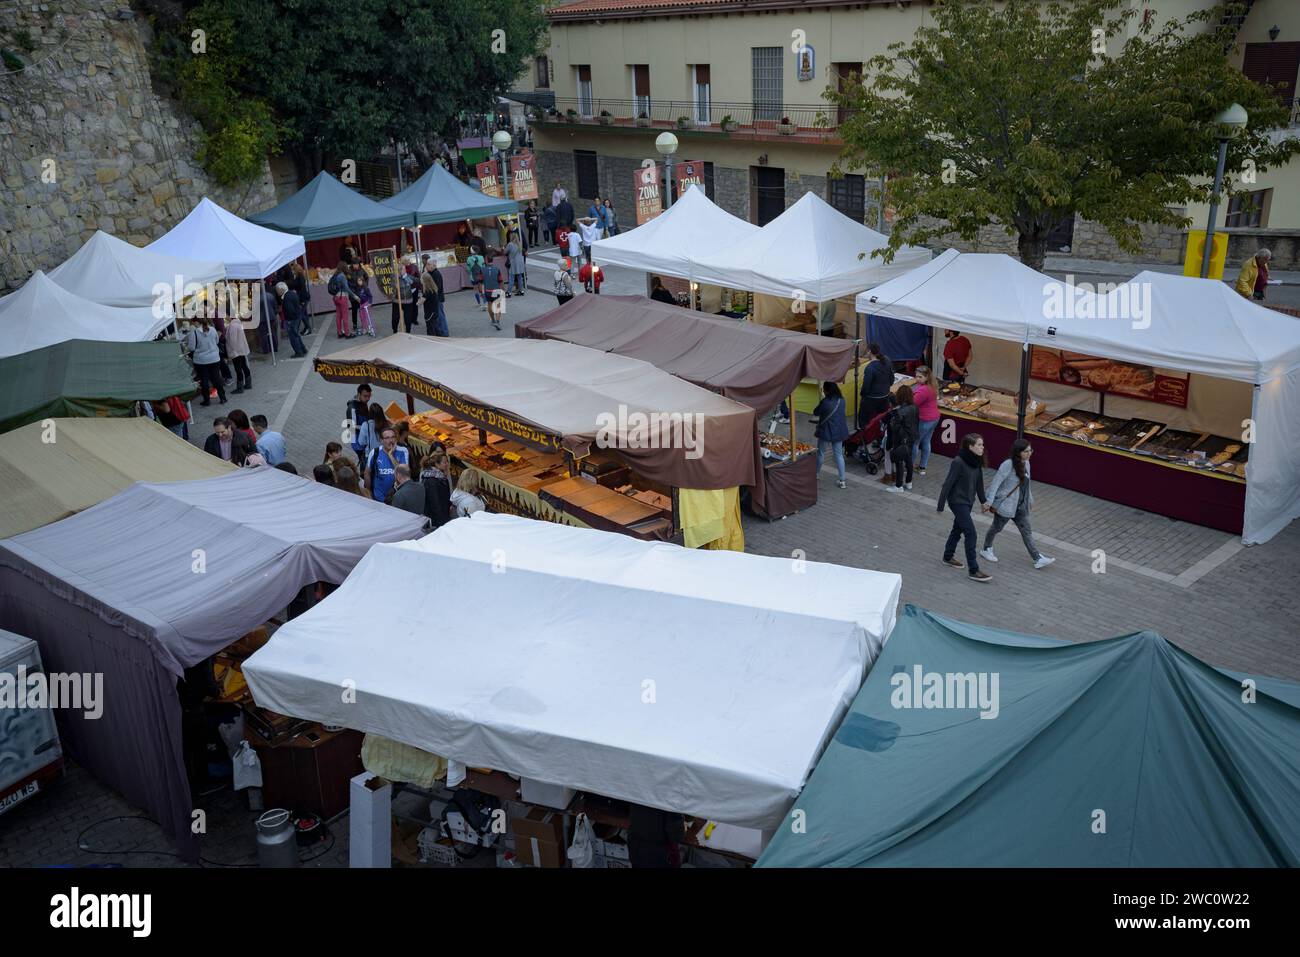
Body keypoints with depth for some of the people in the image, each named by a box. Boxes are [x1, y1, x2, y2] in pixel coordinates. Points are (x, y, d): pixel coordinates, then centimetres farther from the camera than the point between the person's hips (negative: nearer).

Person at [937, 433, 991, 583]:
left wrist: (983, 500, 19)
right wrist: (941, 505, -16)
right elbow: (948, 483, -19)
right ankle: (973, 571, -7)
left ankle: (948, 557, 40)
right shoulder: (958, 462, -23)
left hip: (968, 501, 8)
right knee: (970, 533, -10)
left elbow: (979, 481, 13)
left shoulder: (976, 461, 1)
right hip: (958, 502, -8)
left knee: (958, 528, 21)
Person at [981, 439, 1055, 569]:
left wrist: (1030, 499, 22)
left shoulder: (1026, 463, 1)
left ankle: (1038, 559, 6)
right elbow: (996, 483, -22)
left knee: (1027, 531, 6)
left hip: (1020, 506, 7)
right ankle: (986, 550, 35)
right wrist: (989, 502, -23)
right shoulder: (1008, 465, -23)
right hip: (1005, 505, -7)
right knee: (997, 528, 13)